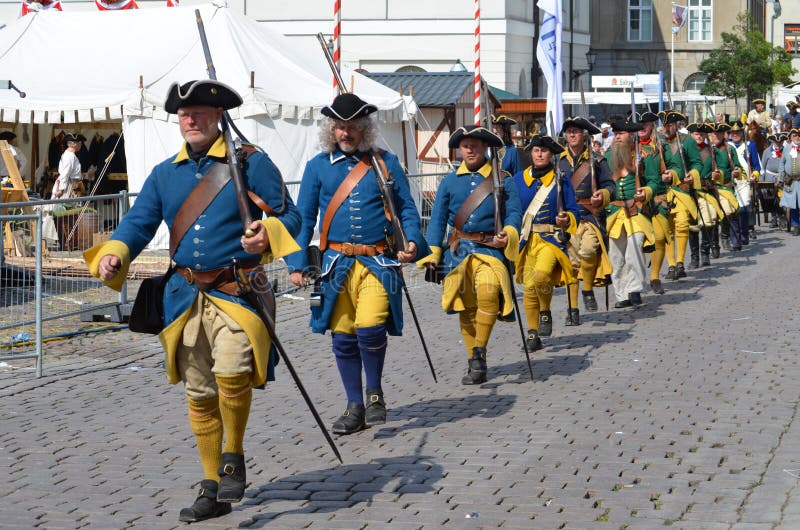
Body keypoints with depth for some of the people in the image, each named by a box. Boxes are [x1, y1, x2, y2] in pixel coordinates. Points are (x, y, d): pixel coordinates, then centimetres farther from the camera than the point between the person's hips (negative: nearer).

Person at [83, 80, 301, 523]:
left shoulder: (251, 163, -2)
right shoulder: (165, 174, 11)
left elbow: (289, 215, -2)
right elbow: (139, 222, 7)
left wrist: (268, 234, -24)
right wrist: (113, 254, -13)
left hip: (238, 291, -5)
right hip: (186, 296, 5)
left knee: (231, 374, -27)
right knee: (199, 395, 9)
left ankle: (234, 456, -1)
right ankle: (213, 491, 19)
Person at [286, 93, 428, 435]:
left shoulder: (386, 163, 8)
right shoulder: (318, 166, 9)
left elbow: (407, 208, 11)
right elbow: (304, 218, 10)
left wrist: (412, 241, -7)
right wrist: (297, 262, 2)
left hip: (378, 262, -2)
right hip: (336, 264, 2)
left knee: (370, 327, -18)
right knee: (342, 337, 5)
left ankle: (375, 393, 6)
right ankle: (355, 407, 18)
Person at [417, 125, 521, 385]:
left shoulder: (502, 180, 6)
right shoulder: (449, 181, 11)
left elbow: (513, 212, 2)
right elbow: (438, 218, 11)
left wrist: (508, 233, -19)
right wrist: (433, 252, 1)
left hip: (489, 247, -3)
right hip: (457, 249, 3)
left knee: (488, 289, -29)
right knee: (465, 307, 6)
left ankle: (479, 352, -17)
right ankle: (474, 364, 18)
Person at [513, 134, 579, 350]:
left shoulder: (561, 180, 6)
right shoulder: (519, 179, 11)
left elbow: (573, 210, 7)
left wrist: (567, 219, -13)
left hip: (551, 237, -3)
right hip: (526, 240, 3)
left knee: (541, 275, -27)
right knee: (529, 286, 1)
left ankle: (545, 312, 0)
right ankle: (533, 334, 11)